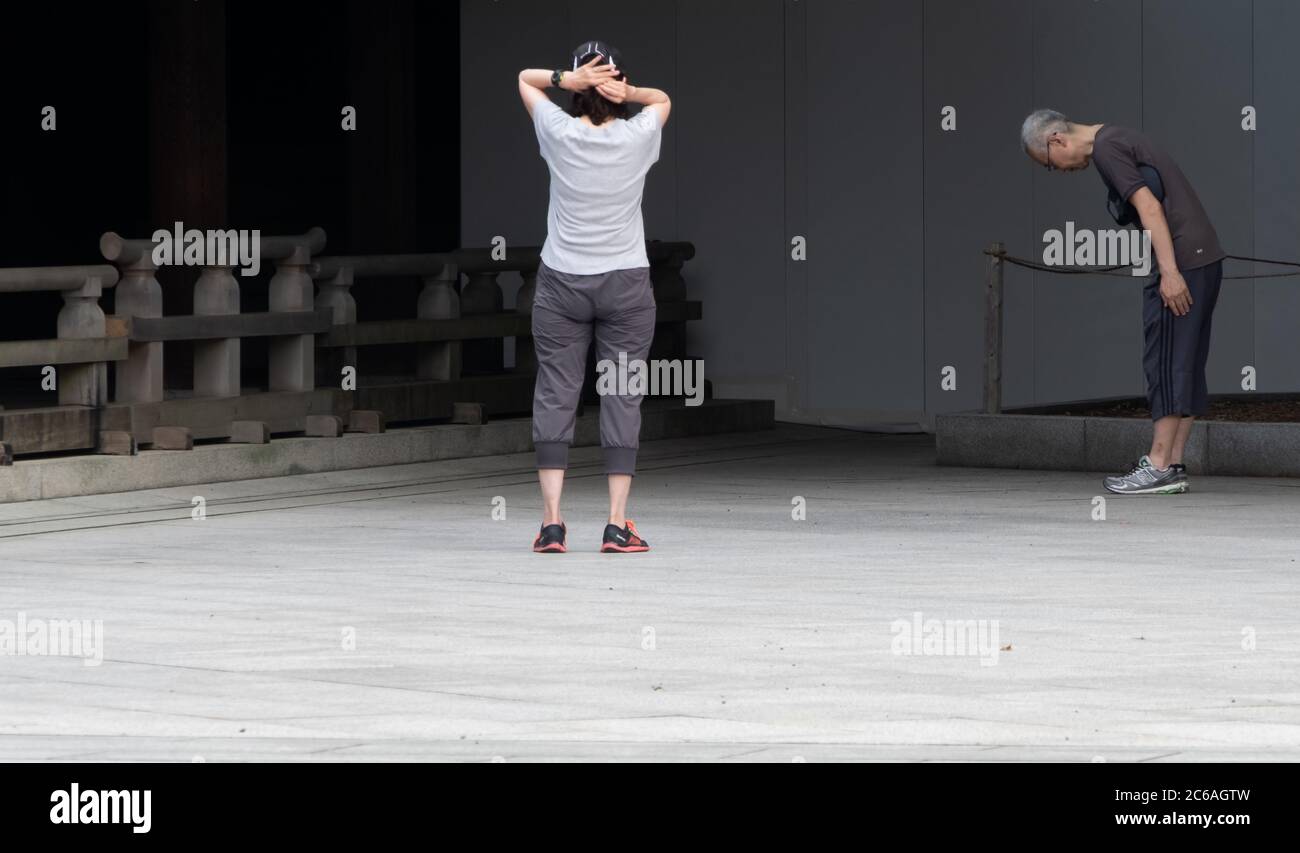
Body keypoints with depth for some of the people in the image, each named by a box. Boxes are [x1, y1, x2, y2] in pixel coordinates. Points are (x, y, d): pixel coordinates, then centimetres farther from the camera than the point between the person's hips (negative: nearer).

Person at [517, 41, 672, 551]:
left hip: (562, 282, 0)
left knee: (554, 395, 2)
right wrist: (626, 91, -4)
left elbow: (526, 78, 10)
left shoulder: (560, 133, -6)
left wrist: (570, 80, -9)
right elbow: (662, 99, 17)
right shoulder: (639, 137, -4)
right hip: (626, 284, 0)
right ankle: (617, 525, -3)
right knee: (623, 399, 2)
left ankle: (552, 522, -5)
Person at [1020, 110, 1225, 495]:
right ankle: (1174, 465, 9)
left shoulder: (1106, 149, -9)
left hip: (1182, 260, -10)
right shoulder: (1121, 139, 21)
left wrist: (1169, 271, -20)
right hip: (1206, 256, 10)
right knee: (1183, 366, 9)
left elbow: (1149, 206, -17)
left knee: (1167, 363, -8)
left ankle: (1159, 466, -8)